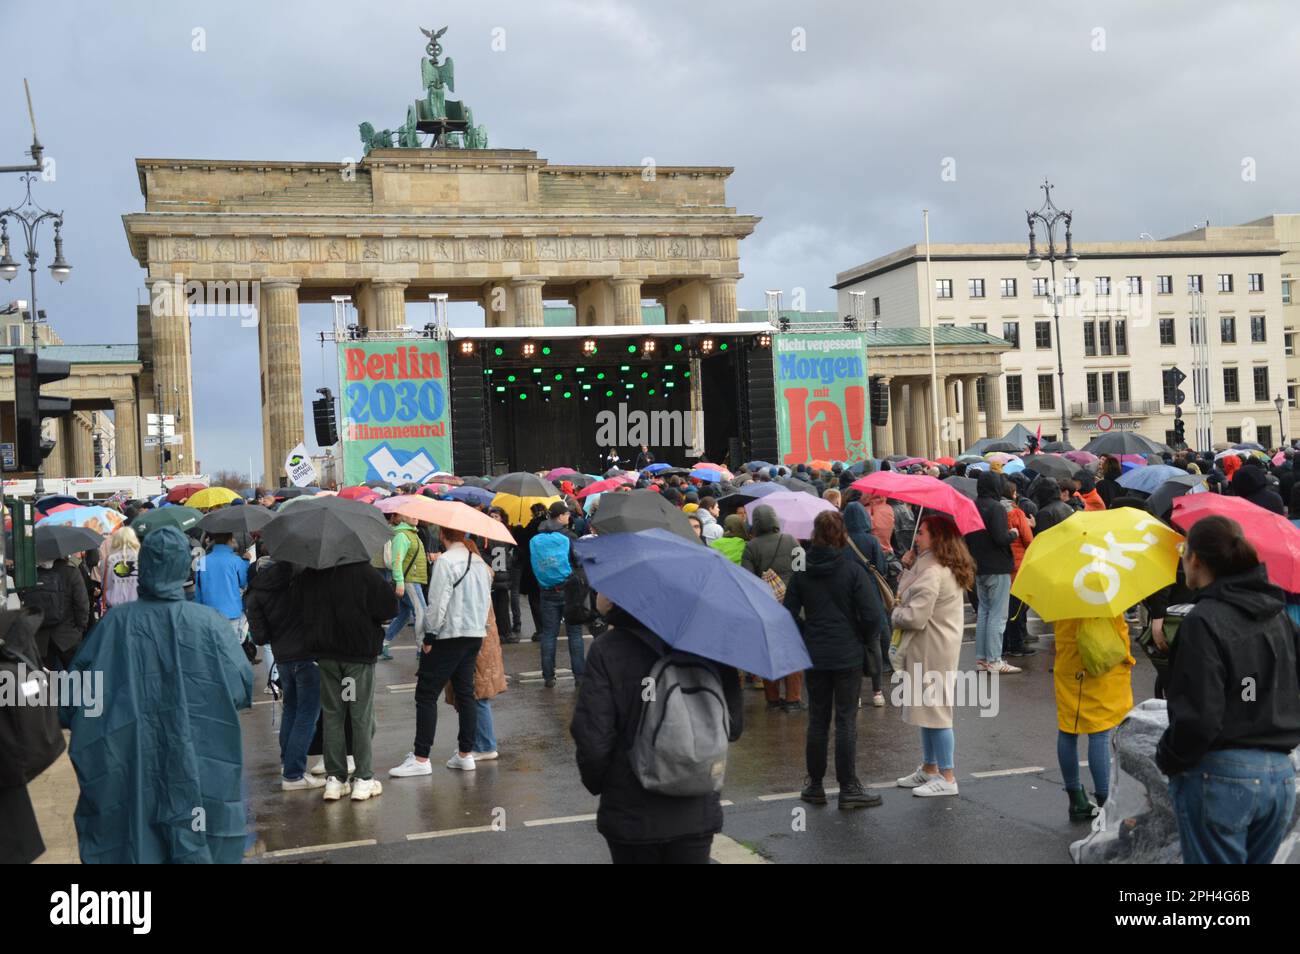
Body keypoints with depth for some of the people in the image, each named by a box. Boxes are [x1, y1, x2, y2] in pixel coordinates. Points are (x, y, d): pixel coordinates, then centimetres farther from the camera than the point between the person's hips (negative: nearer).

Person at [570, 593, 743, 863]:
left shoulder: (606, 650, -14)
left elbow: (591, 737, -14)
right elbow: (734, 726, -1)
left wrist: (598, 784, 2)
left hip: (631, 815, -2)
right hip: (698, 813, 2)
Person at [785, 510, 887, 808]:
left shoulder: (801, 573, -2)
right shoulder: (853, 571, -11)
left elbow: (789, 614, 0)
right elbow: (873, 616, -14)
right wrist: (869, 640, 3)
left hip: (814, 655, 3)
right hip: (848, 655, -3)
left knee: (817, 719, 12)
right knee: (846, 721, 3)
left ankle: (815, 785, 19)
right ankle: (849, 788, 6)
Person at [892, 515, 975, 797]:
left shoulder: (931, 572, -21)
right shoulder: (946, 568, 12)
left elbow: (914, 617, -24)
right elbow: (909, 596, 16)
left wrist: (893, 613, -5)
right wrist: (909, 568, 5)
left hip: (932, 651, -11)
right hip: (931, 649, 11)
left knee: (934, 711, -3)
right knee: (928, 710, 18)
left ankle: (946, 778, 5)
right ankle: (929, 768, 29)